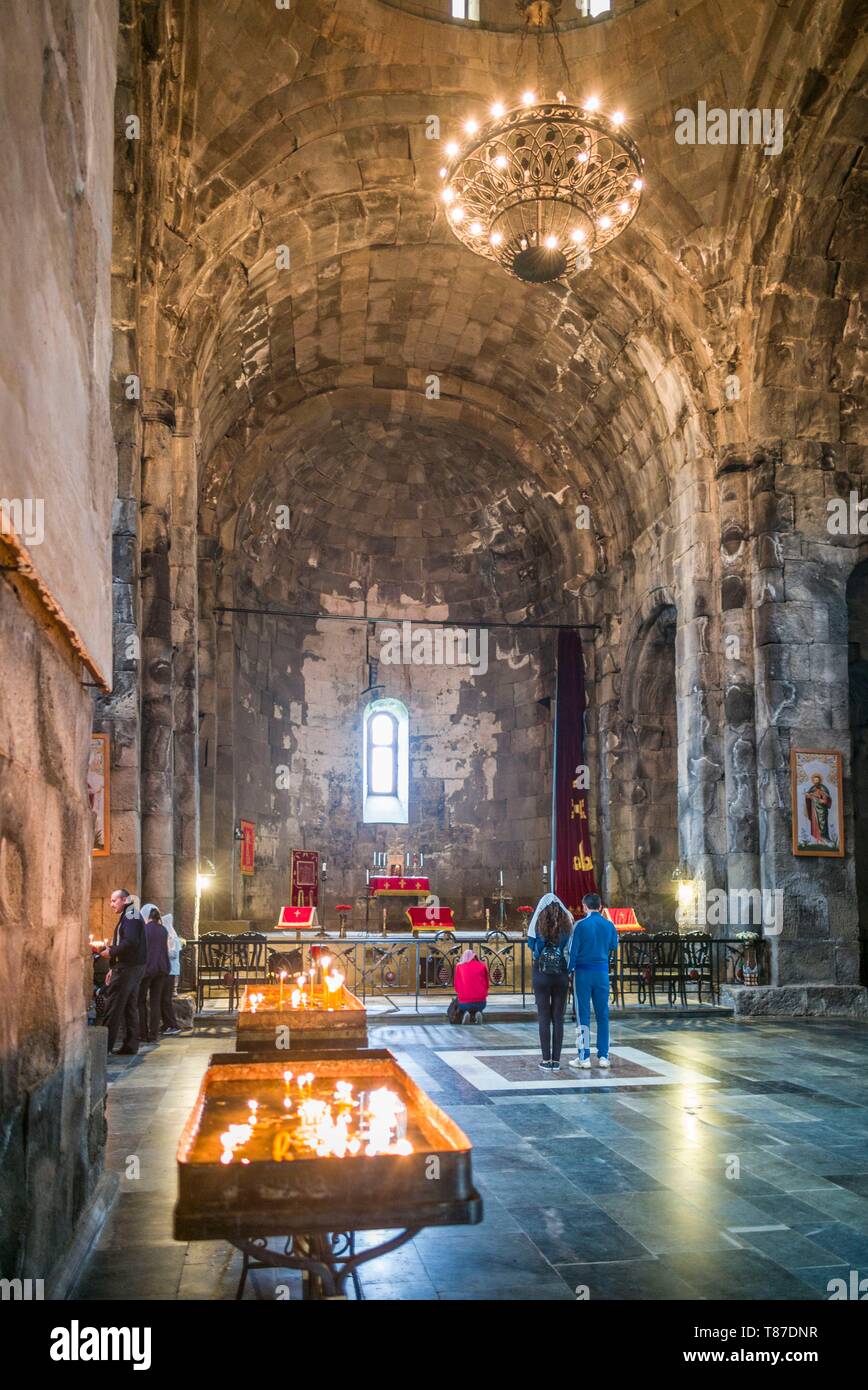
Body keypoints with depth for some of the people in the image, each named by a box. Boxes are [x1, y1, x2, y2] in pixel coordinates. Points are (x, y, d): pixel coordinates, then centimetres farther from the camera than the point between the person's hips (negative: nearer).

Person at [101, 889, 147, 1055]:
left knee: (113, 1005, -8)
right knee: (130, 1006, 12)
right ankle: (131, 1045, 15)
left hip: (127, 967, -10)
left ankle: (106, 1045, -6)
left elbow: (130, 942, -24)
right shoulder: (131, 915, 20)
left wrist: (111, 952, -13)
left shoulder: (130, 916, -11)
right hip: (134, 967, 10)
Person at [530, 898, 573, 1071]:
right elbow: (569, 950, 4)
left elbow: (531, 945, 8)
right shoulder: (566, 929, -4)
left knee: (544, 1018, 3)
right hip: (561, 976, 1)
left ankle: (547, 1060, 3)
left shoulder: (539, 928, -7)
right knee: (558, 1019, 6)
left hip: (541, 975, -1)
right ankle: (556, 1060, 7)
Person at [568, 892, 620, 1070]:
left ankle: (584, 1057, 2)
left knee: (583, 1015, 2)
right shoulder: (609, 925, 2)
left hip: (583, 973, -3)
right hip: (602, 973, 3)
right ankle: (603, 1056, 11)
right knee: (603, 1014, 9)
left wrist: (569, 969, 0)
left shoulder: (581, 925, -9)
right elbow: (614, 945, 18)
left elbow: (573, 949, -9)